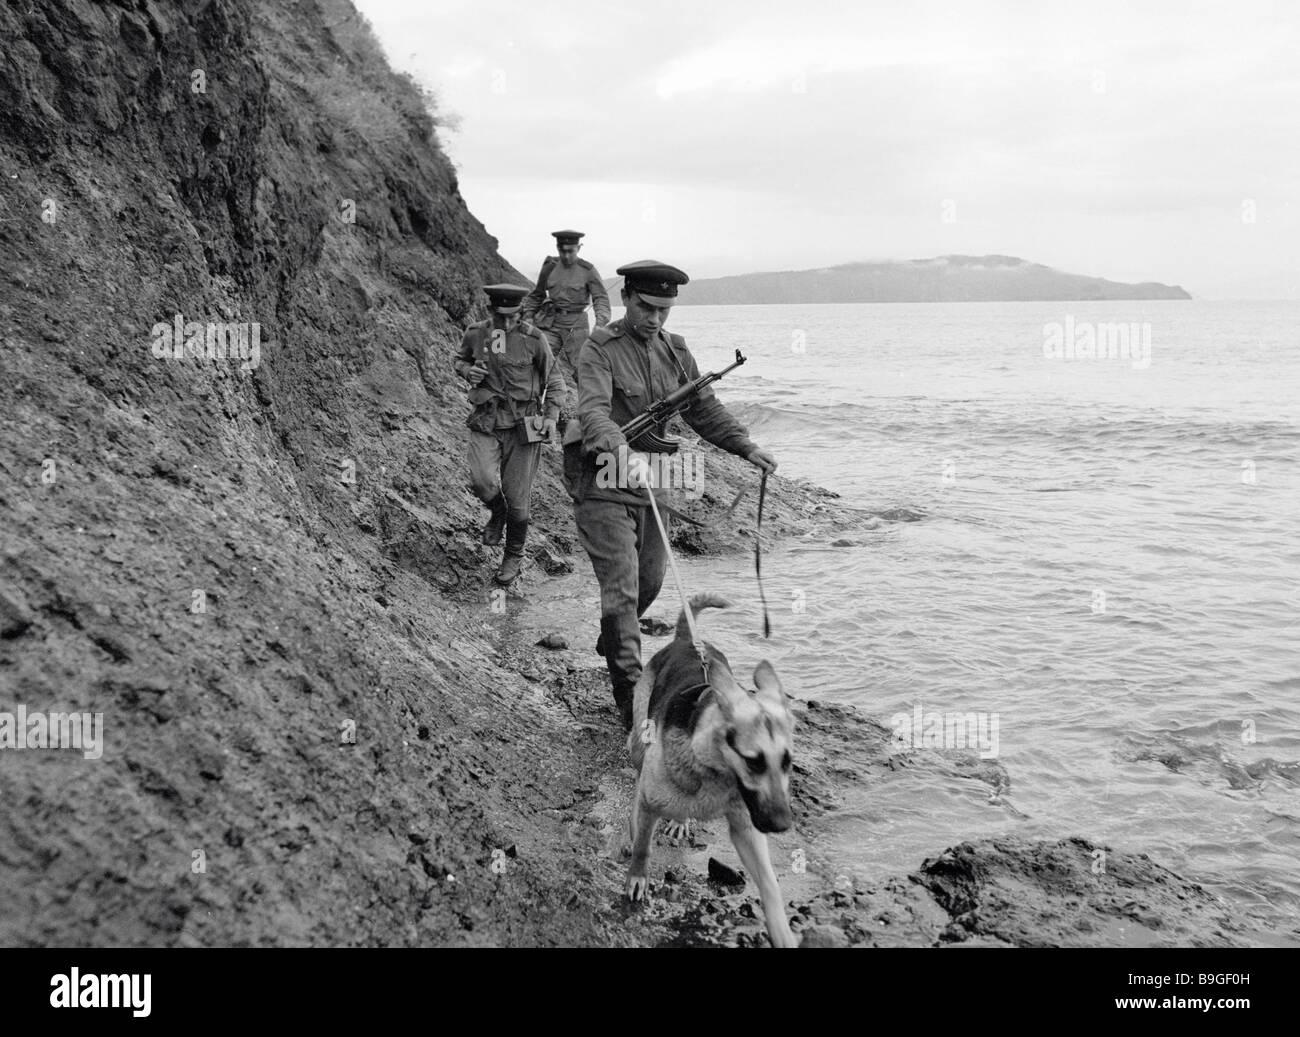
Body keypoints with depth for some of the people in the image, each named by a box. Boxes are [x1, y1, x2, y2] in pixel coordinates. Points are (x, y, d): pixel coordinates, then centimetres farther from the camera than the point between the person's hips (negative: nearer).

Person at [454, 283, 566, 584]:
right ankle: (498, 513, 17)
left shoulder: (533, 338, -6)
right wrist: (467, 370, -2)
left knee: (517, 496, 1)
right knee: (482, 481, -20)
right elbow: (461, 360, 22)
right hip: (485, 423, 2)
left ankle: (514, 556, 23)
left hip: (523, 423, -2)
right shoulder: (475, 334, 1)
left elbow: (554, 379, 5)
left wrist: (551, 416, -5)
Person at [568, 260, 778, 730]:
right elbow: (593, 412, -29)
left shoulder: (674, 350, 8)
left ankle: (613, 644, 47)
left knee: (650, 581, 19)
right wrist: (624, 453, -48)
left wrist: (746, 446, -1)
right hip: (603, 483, -7)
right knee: (621, 590, -10)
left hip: (649, 479, 7)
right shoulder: (600, 348, -14)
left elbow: (703, 408, 13)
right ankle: (632, 700, -7)